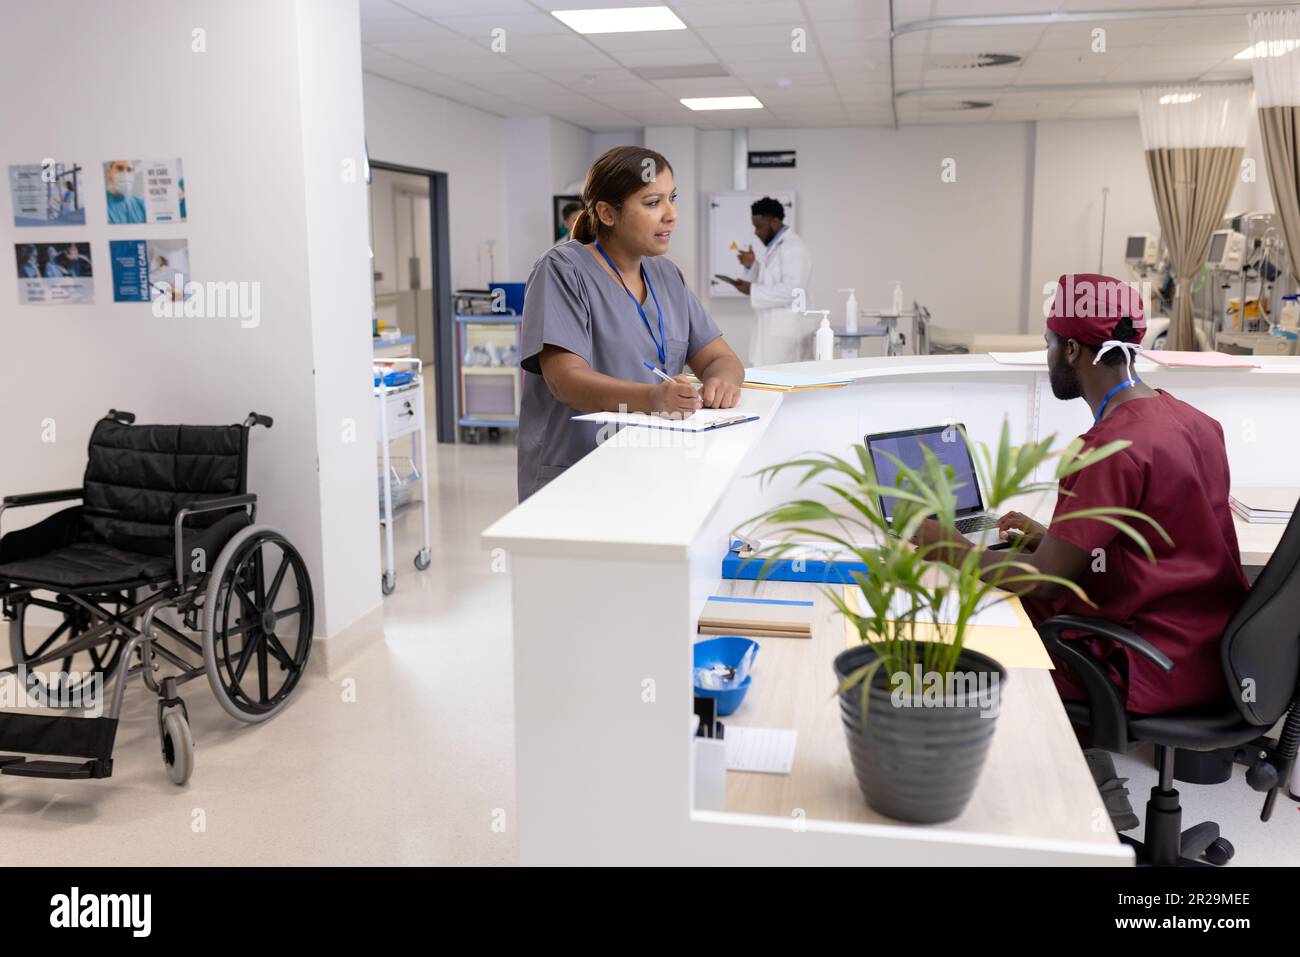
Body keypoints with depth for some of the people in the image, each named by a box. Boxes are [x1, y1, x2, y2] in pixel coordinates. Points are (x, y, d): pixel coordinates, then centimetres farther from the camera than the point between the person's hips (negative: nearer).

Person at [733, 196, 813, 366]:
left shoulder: (792, 247, -13)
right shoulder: (773, 246, 17)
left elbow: (792, 291, -22)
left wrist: (753, 290, -18)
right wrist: (752, 266, 7)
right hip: (771, 331, 9)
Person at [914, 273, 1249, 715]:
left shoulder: (1111, 448, -23)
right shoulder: (1193, 419, 4)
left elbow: (1044, 580, -19)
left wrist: (947, 545, -6)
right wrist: (1055, 537, 14)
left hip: (1163, 671, -8)